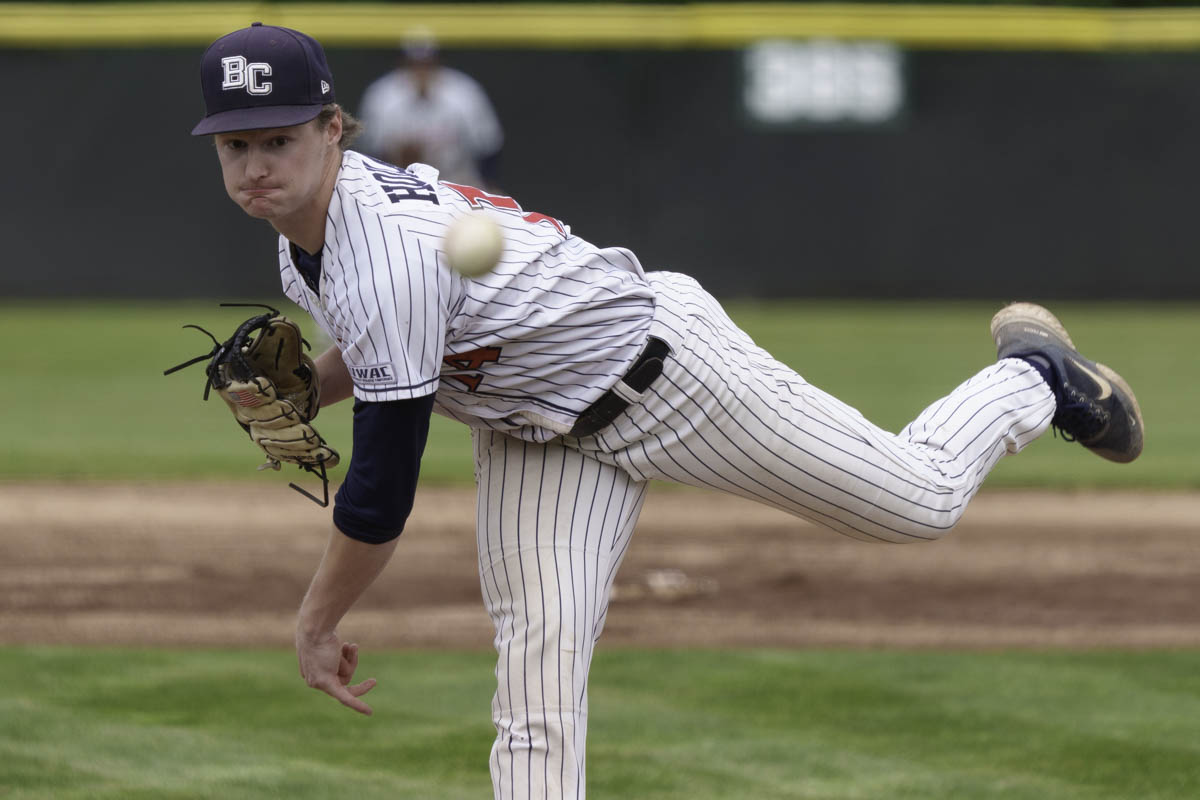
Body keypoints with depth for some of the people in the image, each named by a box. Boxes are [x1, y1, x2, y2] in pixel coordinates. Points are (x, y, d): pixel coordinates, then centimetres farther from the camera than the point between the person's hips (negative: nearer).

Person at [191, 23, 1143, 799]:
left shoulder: (384, 249, -38)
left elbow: (384, 488, -33)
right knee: (538, 650, -8)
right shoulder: (307, 229, -8)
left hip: (661, 368, -8)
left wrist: (318, 622, -20)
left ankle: (1031, 378, 35)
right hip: (536, 427, 8)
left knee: (918, 501, 6)